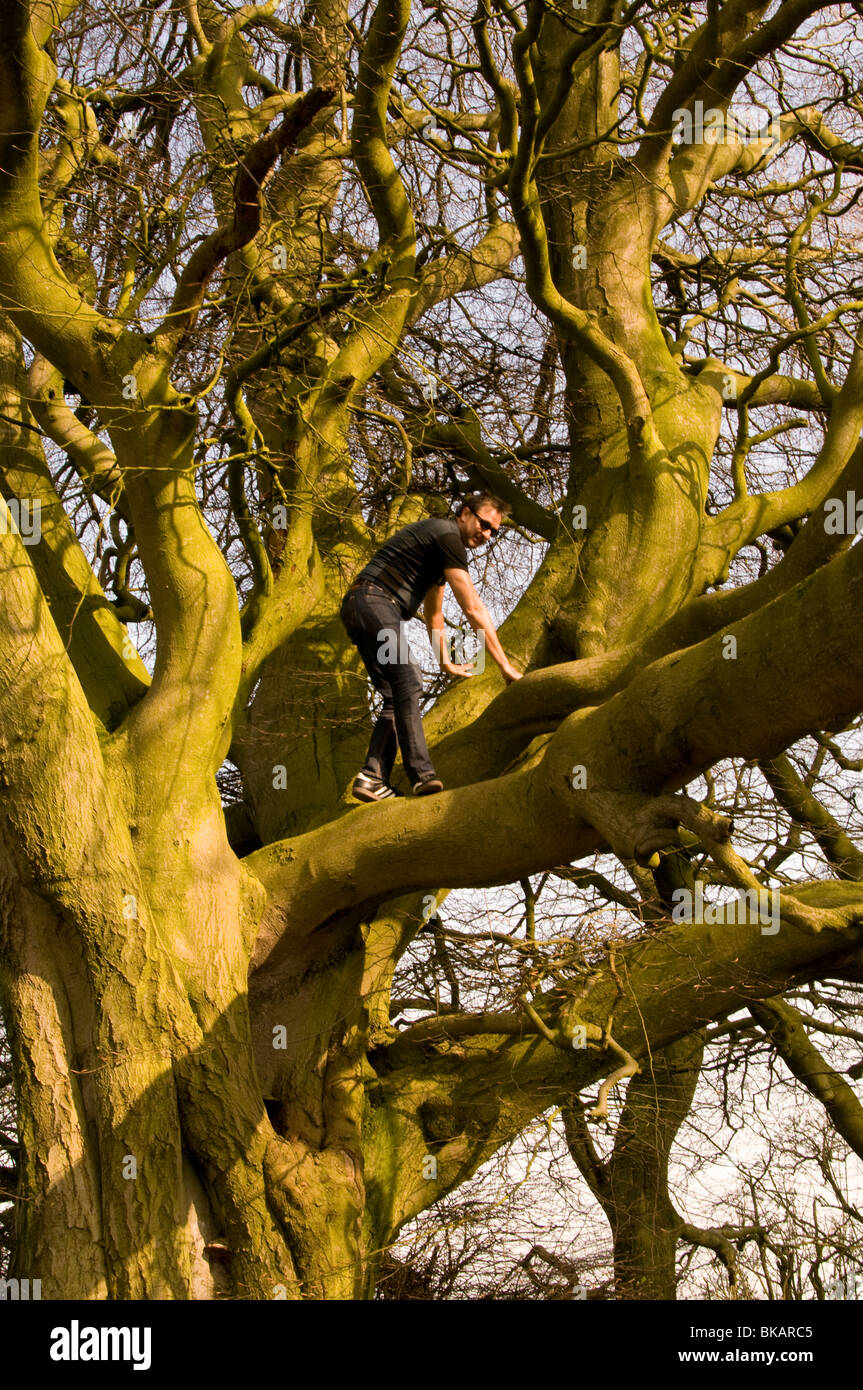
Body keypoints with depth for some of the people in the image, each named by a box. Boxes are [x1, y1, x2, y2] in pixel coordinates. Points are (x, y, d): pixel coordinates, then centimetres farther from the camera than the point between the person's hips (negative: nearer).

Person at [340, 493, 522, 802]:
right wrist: (505, 666, -9)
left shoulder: (438, 538, 25)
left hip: (357, 612, 11)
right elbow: (473, 608, -11)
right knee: (407, 682, -21)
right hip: (374, 603, -11)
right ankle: (422, 774, -30)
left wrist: (446, 662, 34)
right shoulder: (447, 535, -7)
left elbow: (433, 611, 35)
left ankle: (372, 778, -4)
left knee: (398, 695, 6)